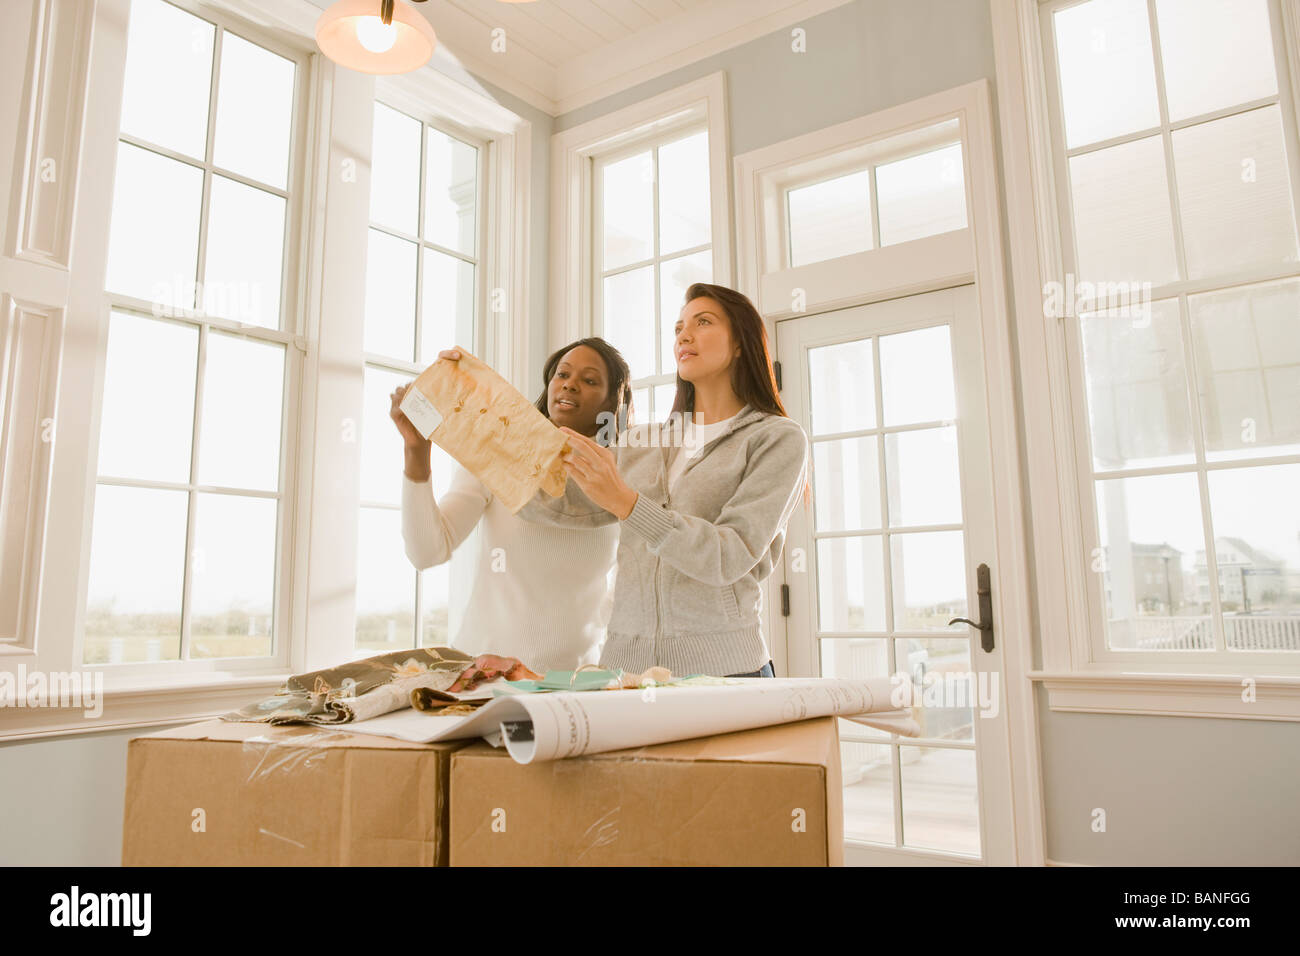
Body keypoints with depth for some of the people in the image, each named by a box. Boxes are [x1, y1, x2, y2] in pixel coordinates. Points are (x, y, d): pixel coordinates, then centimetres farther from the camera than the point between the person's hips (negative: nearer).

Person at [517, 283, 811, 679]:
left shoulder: (777, 437, 0)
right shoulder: (640, 442, 15)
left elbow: (730, 558, -11)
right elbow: (560, 504, 4)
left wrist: (626, 502, -21)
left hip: (719, 665, -4)